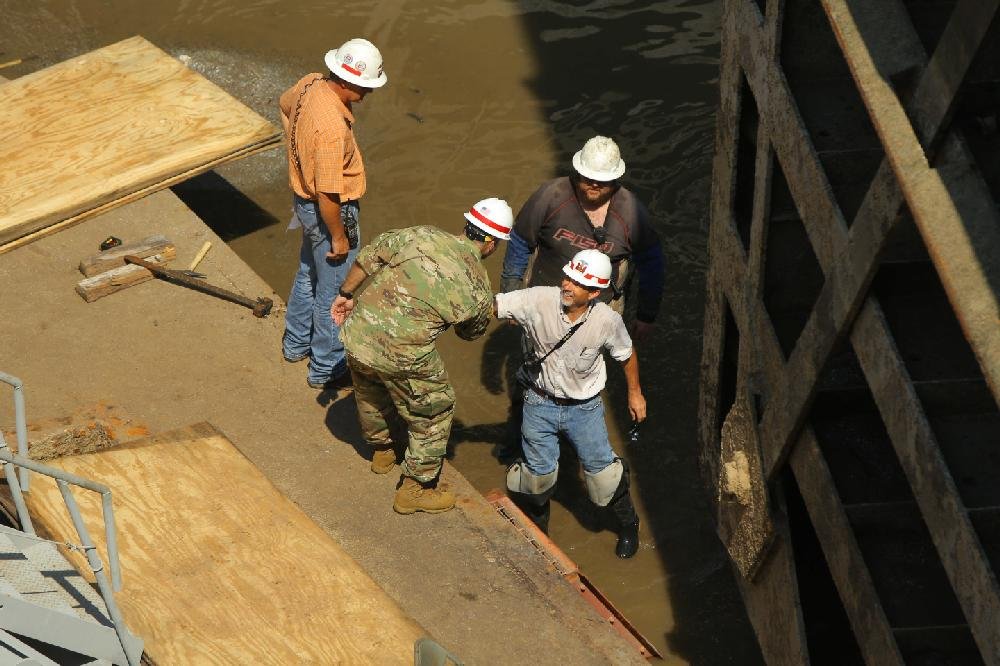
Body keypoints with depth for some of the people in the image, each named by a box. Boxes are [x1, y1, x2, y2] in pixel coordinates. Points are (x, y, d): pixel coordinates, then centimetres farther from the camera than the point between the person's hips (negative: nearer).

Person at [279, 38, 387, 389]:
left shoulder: (310, 84, -9)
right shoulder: (332, 128, -36)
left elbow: (285, 103, 16)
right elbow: (329, 194, -30)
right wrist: (339, 237, -17)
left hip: (304, 199, 9)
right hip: (329, 212, -9)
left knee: (308, 274, 28)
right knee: (335, 293, 9)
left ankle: (296, 343, 47)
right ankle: (326, 369, 26)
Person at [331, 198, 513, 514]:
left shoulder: (422, 236, -2)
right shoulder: (480, 290, -6)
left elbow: (370, 257, 4)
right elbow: (471, 333, 14)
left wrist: (346, 294, 18)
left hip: (357, 331, 5)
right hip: (401, 355, -5)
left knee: (370, 393, 33)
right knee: (434, 413, 19)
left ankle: (381, 451, 58)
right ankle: (415, 490, 30)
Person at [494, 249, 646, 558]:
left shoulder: (607, 320, -21)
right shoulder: (538, 300, -26)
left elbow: (627, 354, -1)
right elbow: (490, 305, -25)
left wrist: (635, 392, 10)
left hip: (584, 406, 0)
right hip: (540, 402, 0)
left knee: (601, 468, 9)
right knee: (538, 473, 9)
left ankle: (628, 524, 39)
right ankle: (536, 531, 39)